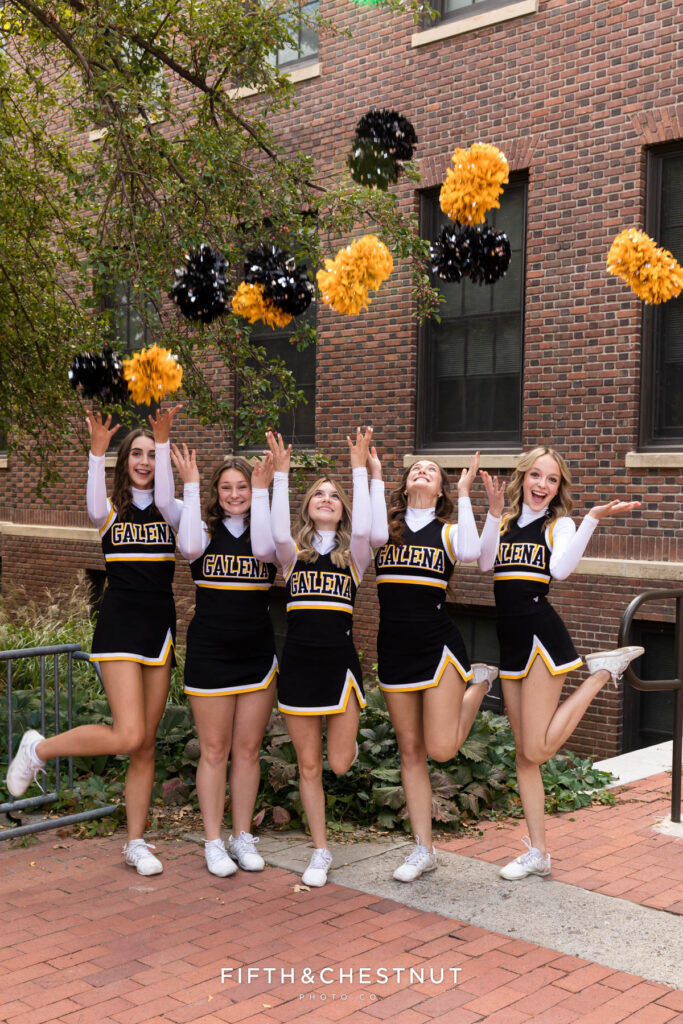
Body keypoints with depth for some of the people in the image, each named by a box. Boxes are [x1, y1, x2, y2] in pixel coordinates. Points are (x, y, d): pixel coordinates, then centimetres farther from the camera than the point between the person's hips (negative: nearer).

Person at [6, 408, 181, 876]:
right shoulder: (111, 510, 2)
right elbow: (95, 504, -22)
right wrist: (97, 452, -35)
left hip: (161, 630, 3)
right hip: (119, 627, -3)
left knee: (146, 744, 7)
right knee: (128, 736, -16)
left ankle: (136, 842, 18)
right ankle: (38, 749, 7)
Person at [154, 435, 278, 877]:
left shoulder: (265, 530, 5)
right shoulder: (205, 531, 2)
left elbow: (264, 548, -19)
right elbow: (190, 547, -21)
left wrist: (262, 492, -16)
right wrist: (190, 485, -16)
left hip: (258, 654, 2)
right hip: (209, 653, -2)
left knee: (248, 749, 8)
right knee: (214, 750, 4)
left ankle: (243, 836, 21)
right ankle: (214, 841, 14)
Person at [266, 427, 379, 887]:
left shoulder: (353, 554, 4)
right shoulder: (294, 552, 6)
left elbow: (363, 528, -16)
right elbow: (279, 532, -16)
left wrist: (360, 468, -17)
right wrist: (281, 473, -18)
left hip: (339, 659, -1)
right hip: (298, 660, 1)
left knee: (339, 763, -4)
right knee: (309, 766, 7)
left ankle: (347, 736, 34)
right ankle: (321, 851, 21)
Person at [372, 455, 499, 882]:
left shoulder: (447, 532, 4)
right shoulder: (389, 527, 9)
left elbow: (470, 551, -18)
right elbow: (375, 535, -15)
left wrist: (465, 494, -10)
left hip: (438, 645, -3)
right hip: (394, 649, 3)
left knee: (441, 749, -9)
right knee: (411, 751, 7)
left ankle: (479, 682, 20)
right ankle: (424, 849, 18)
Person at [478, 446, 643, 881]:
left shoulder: (559, 525, 2)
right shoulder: (505, 524, 12)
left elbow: (561, 569, -18)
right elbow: (485, 562, -5)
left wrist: (594, 518, -21)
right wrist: (495, 511, -11)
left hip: (542, 636, -5)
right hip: (512, 644, 5)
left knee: (536, 750, -10)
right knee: (524, 752, 8)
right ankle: (538, 853, 17)